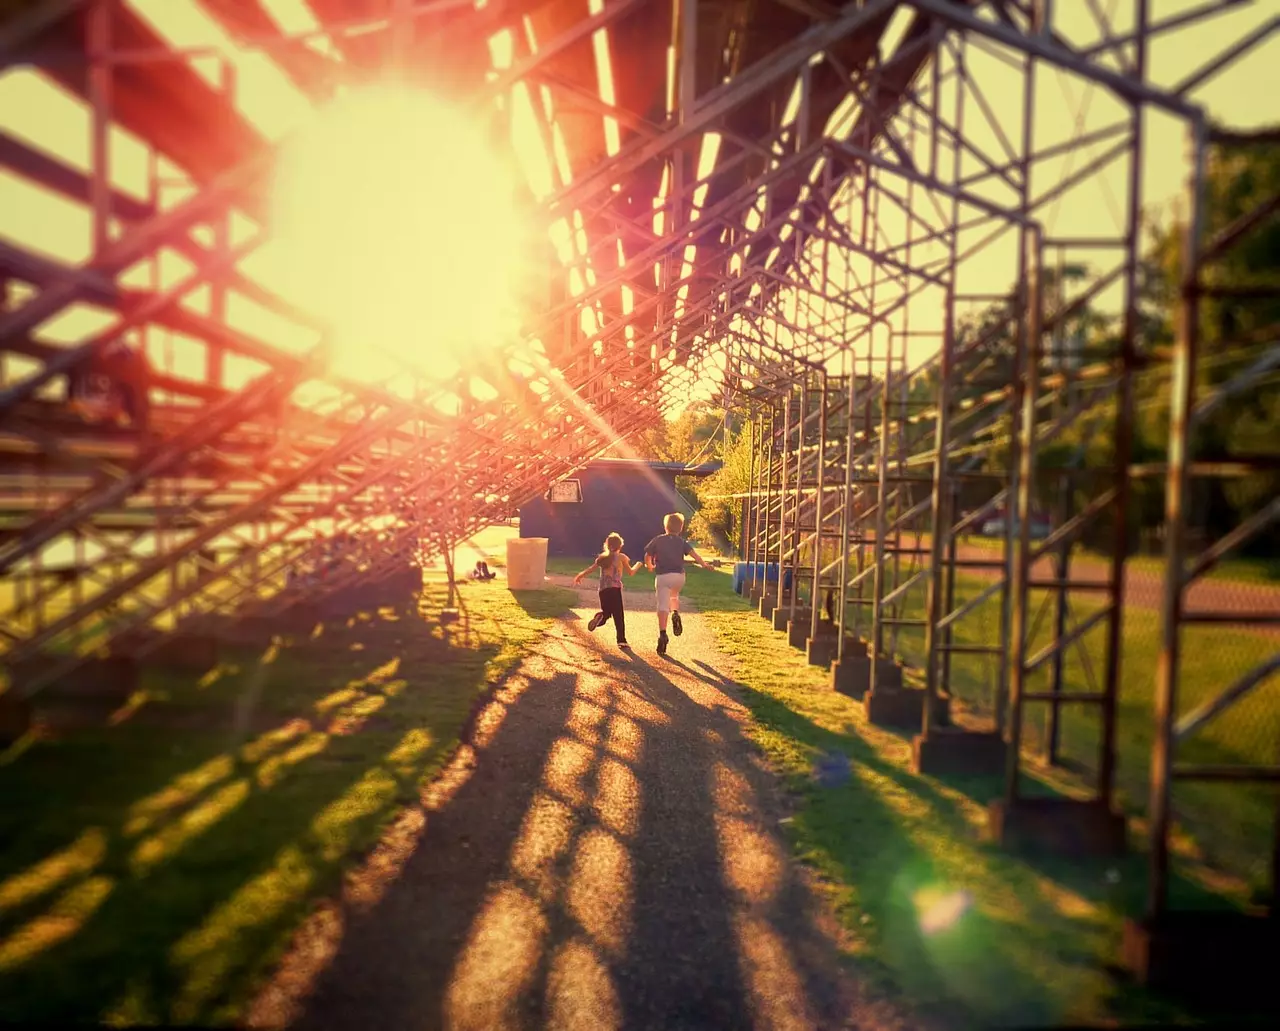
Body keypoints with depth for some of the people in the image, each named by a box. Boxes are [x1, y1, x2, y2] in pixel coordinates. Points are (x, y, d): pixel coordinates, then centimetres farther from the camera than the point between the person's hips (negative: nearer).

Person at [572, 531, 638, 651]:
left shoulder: (602, 557, 14)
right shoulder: (621, 557, 4)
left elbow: (590, 569, 16)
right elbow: (631, 572, 11)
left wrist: (579, 576, 31)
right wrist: (637, 565, 31)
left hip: (603, 590, 4)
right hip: (615, 589, -4)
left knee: (606, 613, 20)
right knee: (619, 616, -4)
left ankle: (599, 617, -14)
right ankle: (622, 641, -14)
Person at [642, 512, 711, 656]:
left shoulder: (658, 540, 7)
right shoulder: (682, 542, 8)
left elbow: (647, 556, 6)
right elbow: (693, 554, -9)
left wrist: (650, 567, 25)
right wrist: (704, 565, -8)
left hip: (662, 576, -1)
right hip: (678, 576, 2)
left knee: (663, 605, -5)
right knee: (674, 595, 30)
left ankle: (662, 634, -19)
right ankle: (675, 614, 0)